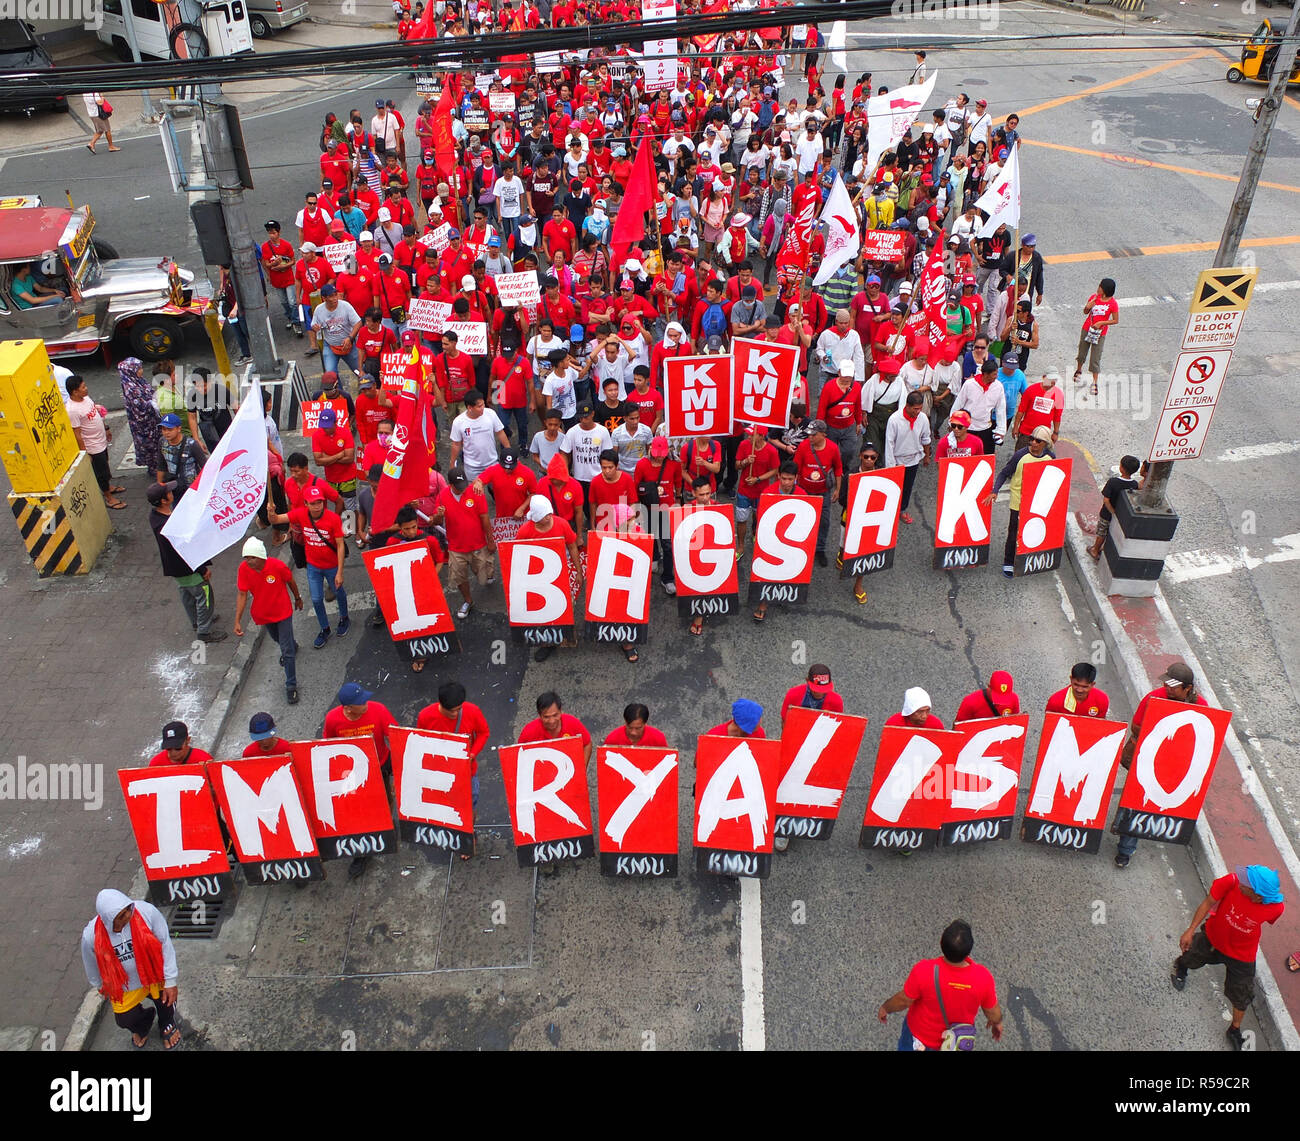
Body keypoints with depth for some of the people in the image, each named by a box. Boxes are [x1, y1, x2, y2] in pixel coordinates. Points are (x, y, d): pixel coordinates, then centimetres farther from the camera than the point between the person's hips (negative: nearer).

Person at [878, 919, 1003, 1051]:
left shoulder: (924, 971, -38)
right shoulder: (983, 978, -33)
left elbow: (903, 1000, -20)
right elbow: (993, 1012, -12)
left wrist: (885, 1008, 2)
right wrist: (997, 1022, 11)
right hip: (957, 1041, 2)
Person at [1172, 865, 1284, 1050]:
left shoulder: (1277, 907, -33)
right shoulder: (1232, 881, -38)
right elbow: (1209, 902, -20)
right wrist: (1190, 931, -14)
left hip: (1242, 953, 0)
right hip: (1212, 937, 1)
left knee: (1241, 994, 14)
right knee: (1192, 958, 28)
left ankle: (1235, 1031, 43)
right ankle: (1180, 965, 66)